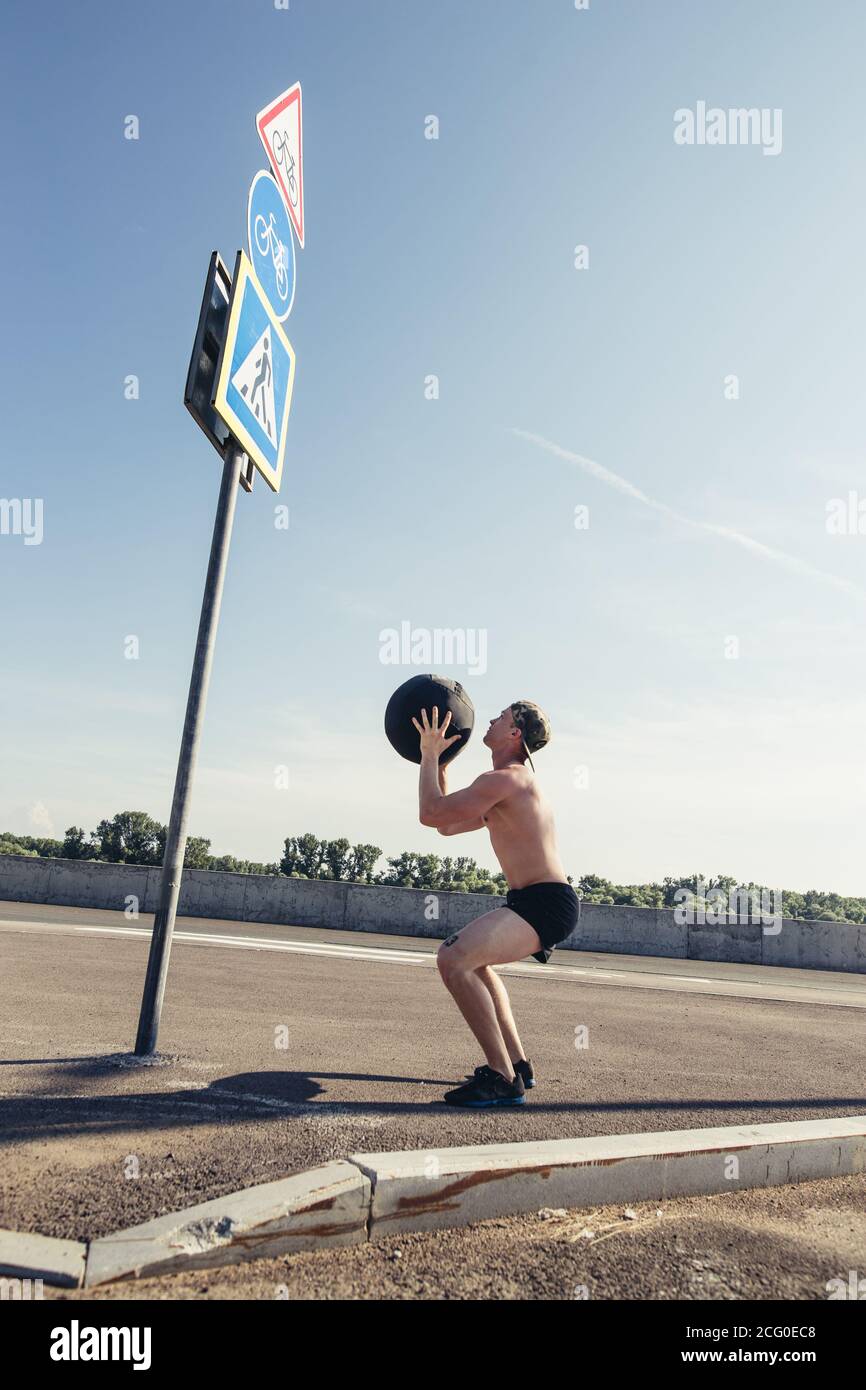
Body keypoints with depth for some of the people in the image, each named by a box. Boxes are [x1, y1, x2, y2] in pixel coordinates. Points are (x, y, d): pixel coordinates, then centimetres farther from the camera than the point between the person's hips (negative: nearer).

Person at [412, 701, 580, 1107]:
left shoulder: (503, 780, -14)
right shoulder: (512, 785, 20)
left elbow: (430, 813, -18)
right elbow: (447, 825, 24)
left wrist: (429, 754, -5)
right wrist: (434, 762, 24)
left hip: (546, 903, -11)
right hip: (538, 902, 11)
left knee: (453, 959, -26)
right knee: (473, 959, 30)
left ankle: (503, 1079, -19)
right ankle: (516, 1063, 33)